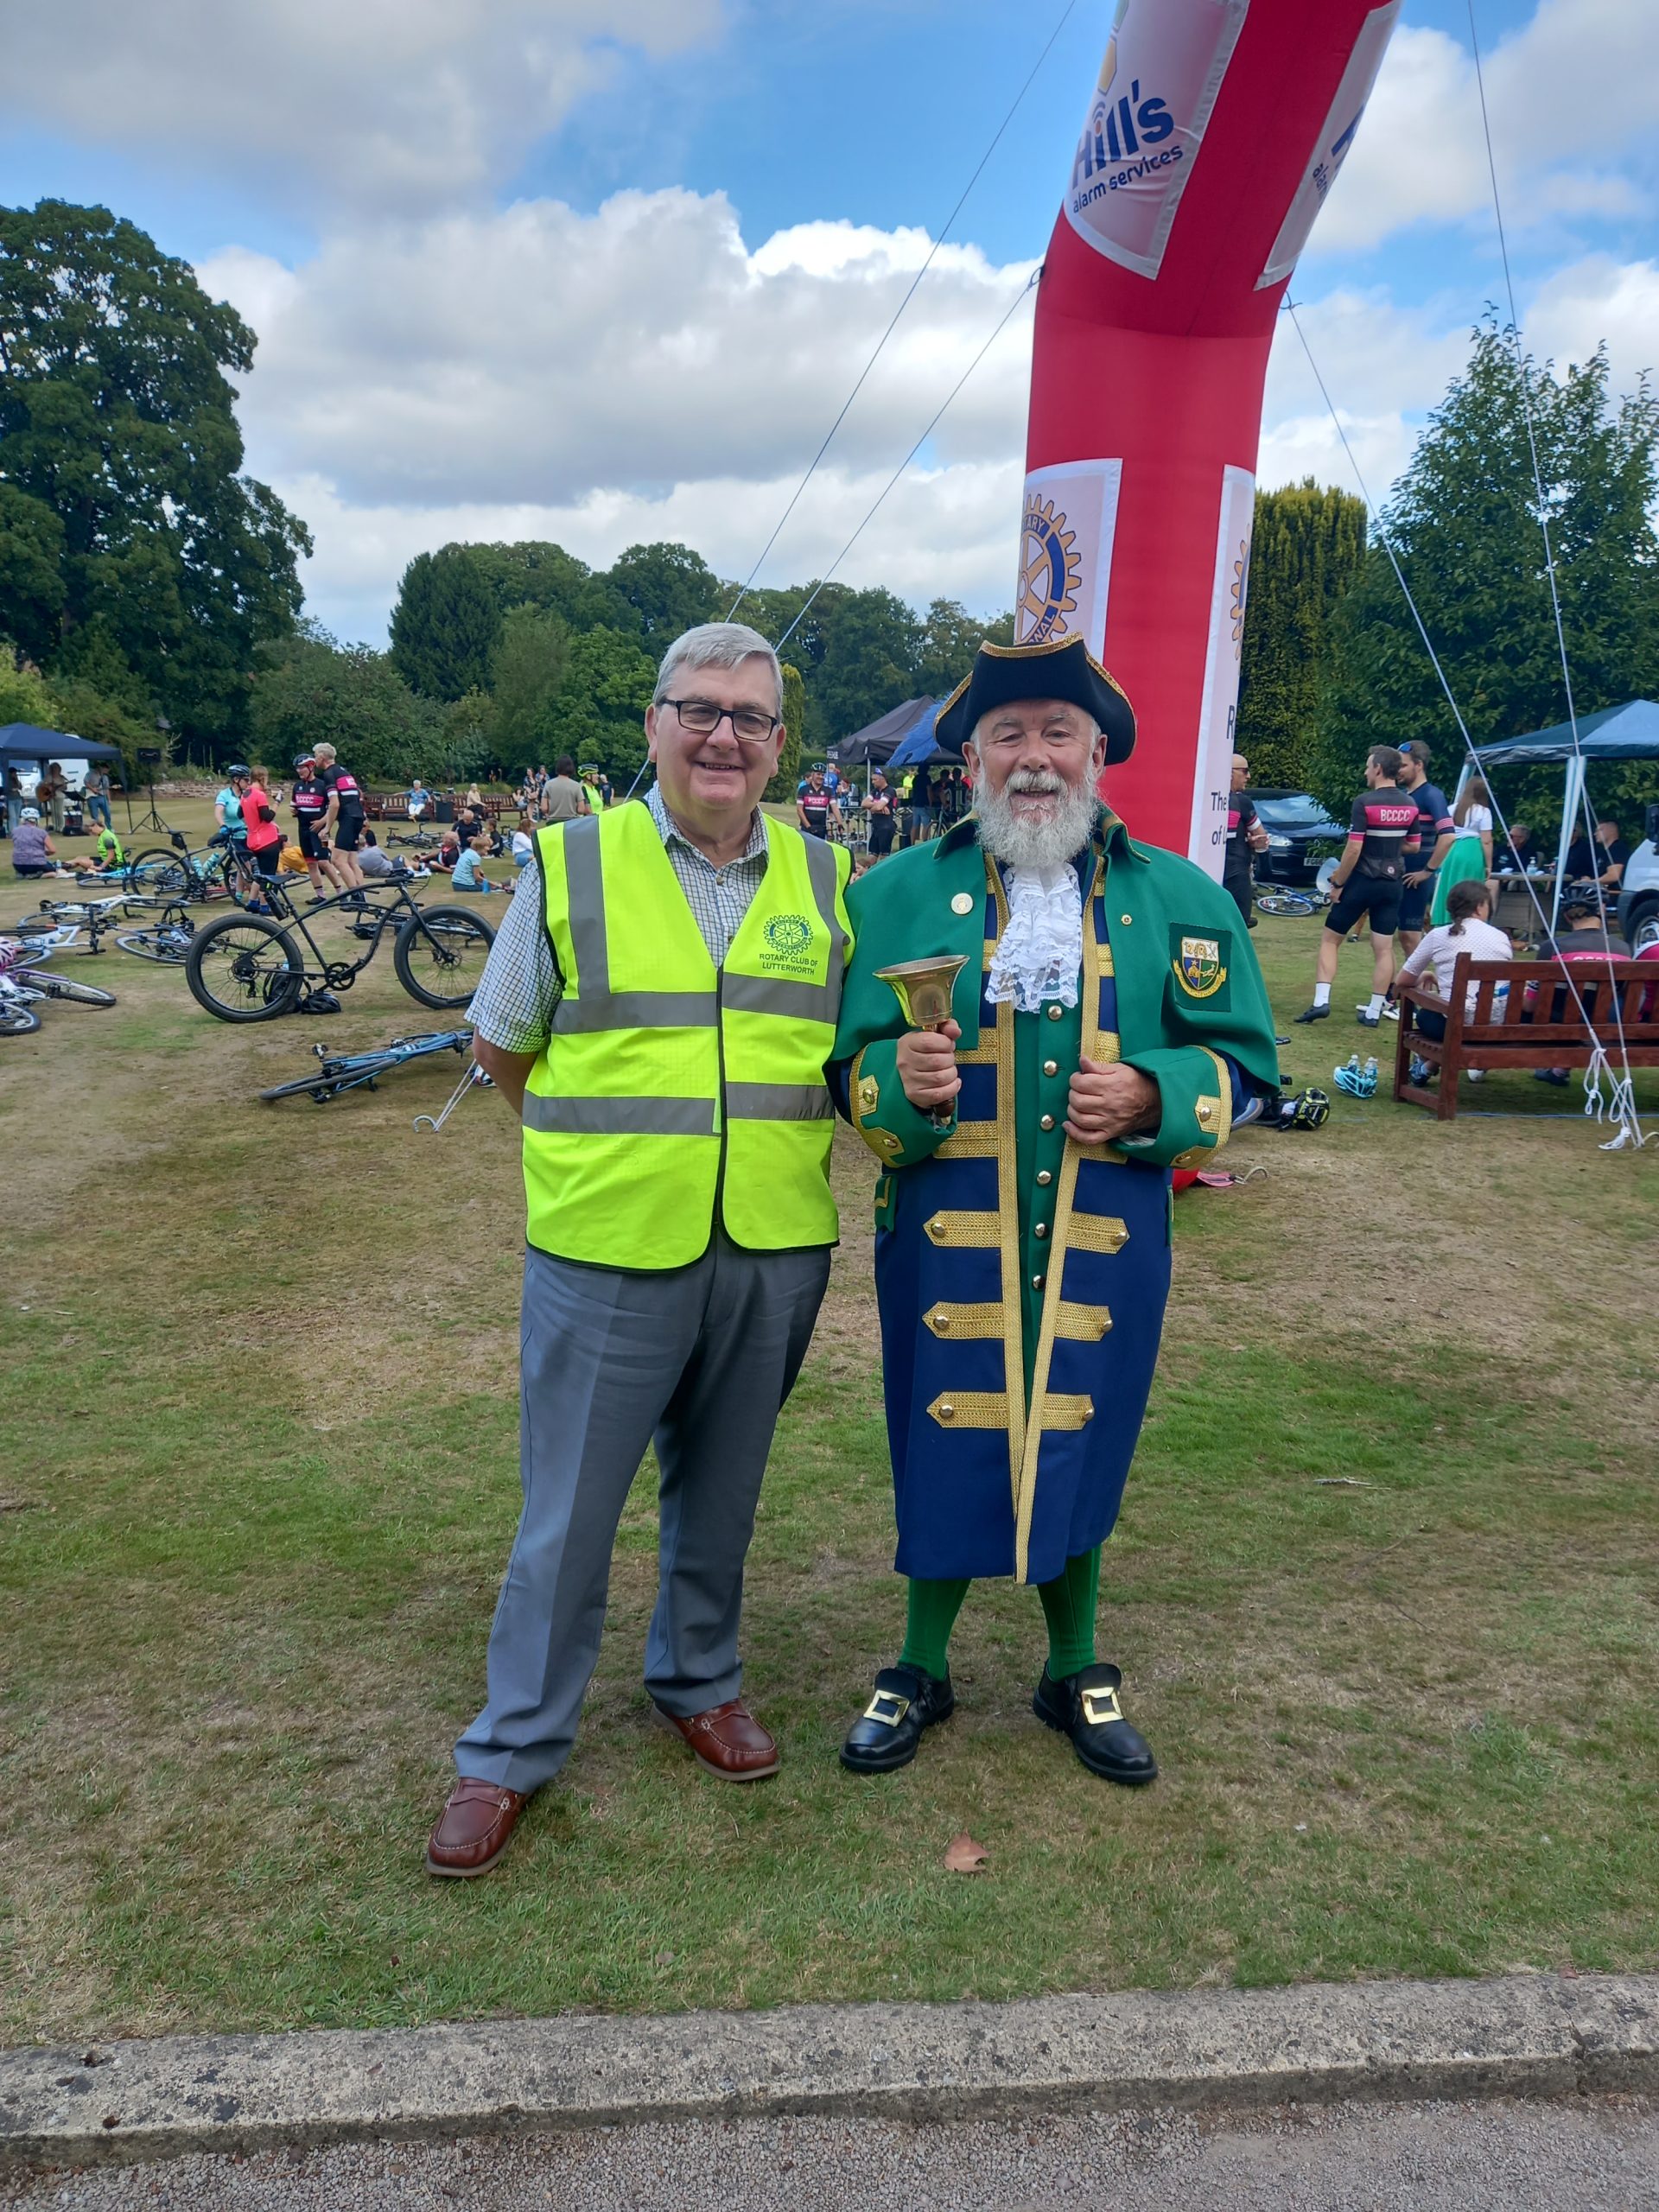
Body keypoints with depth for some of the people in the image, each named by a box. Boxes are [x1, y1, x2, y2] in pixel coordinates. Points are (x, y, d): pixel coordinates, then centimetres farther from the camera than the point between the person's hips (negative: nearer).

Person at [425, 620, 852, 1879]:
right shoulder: (572, 863, -4)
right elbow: (502, 1044, 6)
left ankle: (697, 1681, 41)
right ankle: (515, 1746, 26)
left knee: (719, 1492, 19)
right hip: (607, 1254, -2)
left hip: (775, 1255, 3)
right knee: (568, 1513, 8)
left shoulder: (826, 879, 4)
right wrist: (609, 1145, 4)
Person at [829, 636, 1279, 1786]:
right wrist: (901, 1078, -21)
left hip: (1104, 1243, 1)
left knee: (1078, 1446, 15)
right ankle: (923, 1668, 36)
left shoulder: (1179, 898, 3)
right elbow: (846, 1066, 2)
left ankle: (1078, 1672, 39)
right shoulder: (897, 892, 1)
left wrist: (1150, 1095, -14)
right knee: (942, 1444, 10)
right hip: (945, 1240, 0)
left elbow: (1244, 1065, 6)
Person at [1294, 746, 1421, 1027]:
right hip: (1393, 883, 5)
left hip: (1362, 881, -5)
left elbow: (1353, 849, -18)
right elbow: (1413, 846, 12)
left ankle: (1321, 1001, -3)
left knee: (1329, 939, 7)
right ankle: (1374, 1012, 8)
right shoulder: (1410, 804, 4)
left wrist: (1337, 883, -10)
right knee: (1384, 948, 7)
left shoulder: (1365, 802, -15)